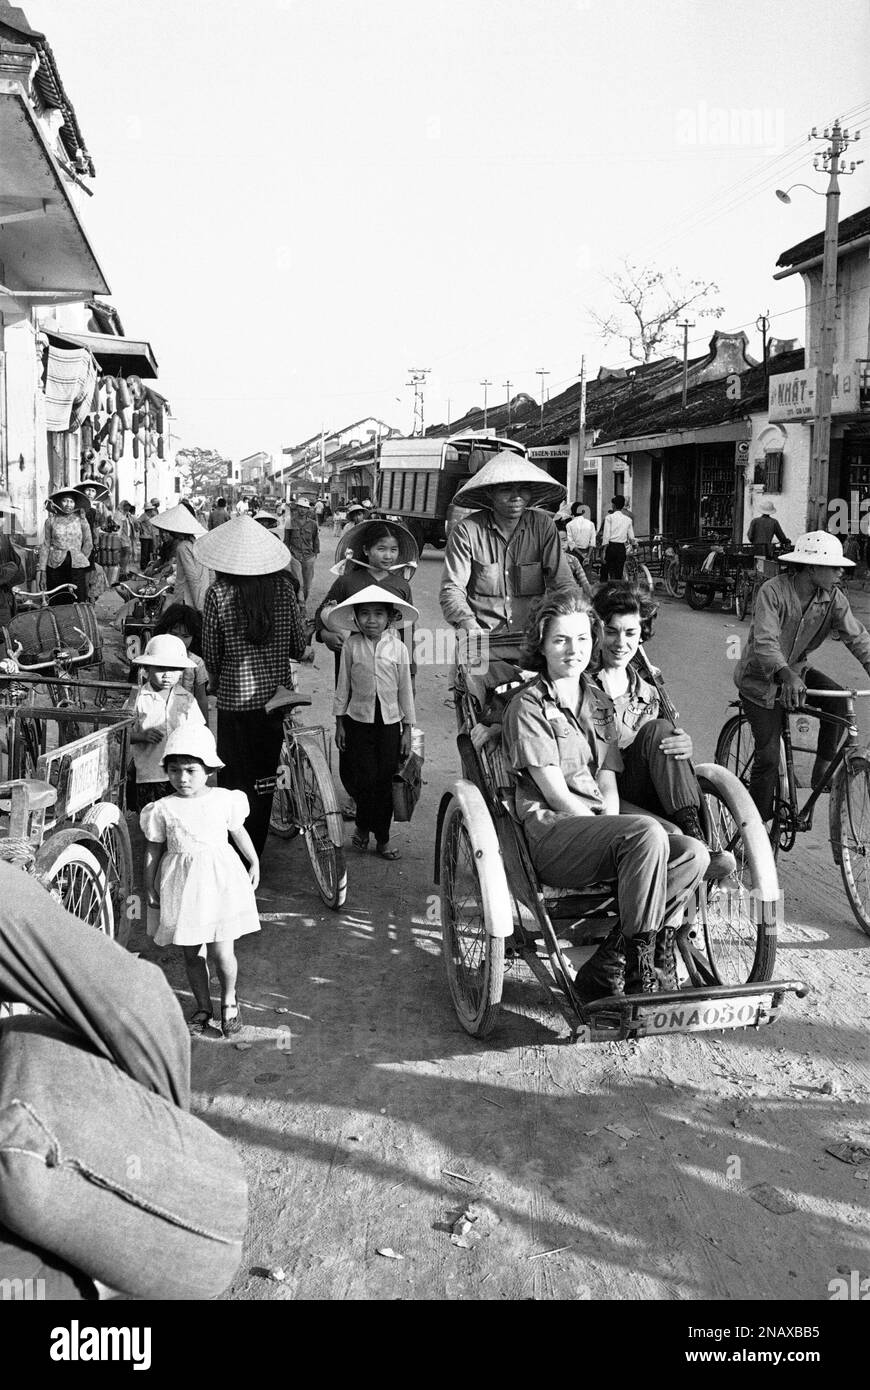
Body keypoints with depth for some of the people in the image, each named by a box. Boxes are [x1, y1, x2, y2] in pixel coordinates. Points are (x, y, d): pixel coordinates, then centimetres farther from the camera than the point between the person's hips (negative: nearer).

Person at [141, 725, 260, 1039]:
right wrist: (150, 887, 7)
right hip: (181, 885, 1)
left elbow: (239, 831, 13)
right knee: (191, 954, 10)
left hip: (220, 881, -1)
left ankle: (228, 999, 24)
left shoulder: (225, 800, -3)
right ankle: (202, 1007, 29)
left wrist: (254, 863, 19)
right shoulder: (162, 809, -3)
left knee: (221, 952, -3)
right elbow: (154, 850, 5)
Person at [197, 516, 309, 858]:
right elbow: (299, 647, 0)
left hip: (235, 698, -3)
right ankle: (256, 853, 28)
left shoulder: (218, 594, -13)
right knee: (265, 778, 17)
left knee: (236, 779, 10)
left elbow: (210, 654, -5)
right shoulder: (283, 587, -6)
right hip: (277, 695, 3)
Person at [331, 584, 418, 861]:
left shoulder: (398, 648, -3)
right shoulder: (351, 646, -4)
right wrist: (339, 723, 4)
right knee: (365, 778, -6)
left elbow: (405, 690, 3)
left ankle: (383, 838, 17)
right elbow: (343, 686, 4)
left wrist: (407, 729, 4)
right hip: (359, 720, -1)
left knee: (385, 781, 5)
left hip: (389, 722, 1)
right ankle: (363, 825, 20)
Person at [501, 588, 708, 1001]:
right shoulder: (528, 707, -2)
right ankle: (643, 956, -19)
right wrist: (616, 834, -12)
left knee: (694, 853, -19)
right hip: (552, 834, -7)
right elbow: (556, 794, -9)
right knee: (648, 833, -33)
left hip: (598, 830, 7)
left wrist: (614, 829, -7)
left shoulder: (598, 701, 20)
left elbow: (608, 782, 11)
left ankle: (604, 971, -16)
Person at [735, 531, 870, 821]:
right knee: (768, 756, -8)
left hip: (796, 669, 5)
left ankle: (822, 769, -5)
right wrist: (787, 677, -57)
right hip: (761, 677, -5)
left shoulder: (833, 597, -11)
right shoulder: (773, 591, -27)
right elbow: (765, 642, -39)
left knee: (837, 700, -25)